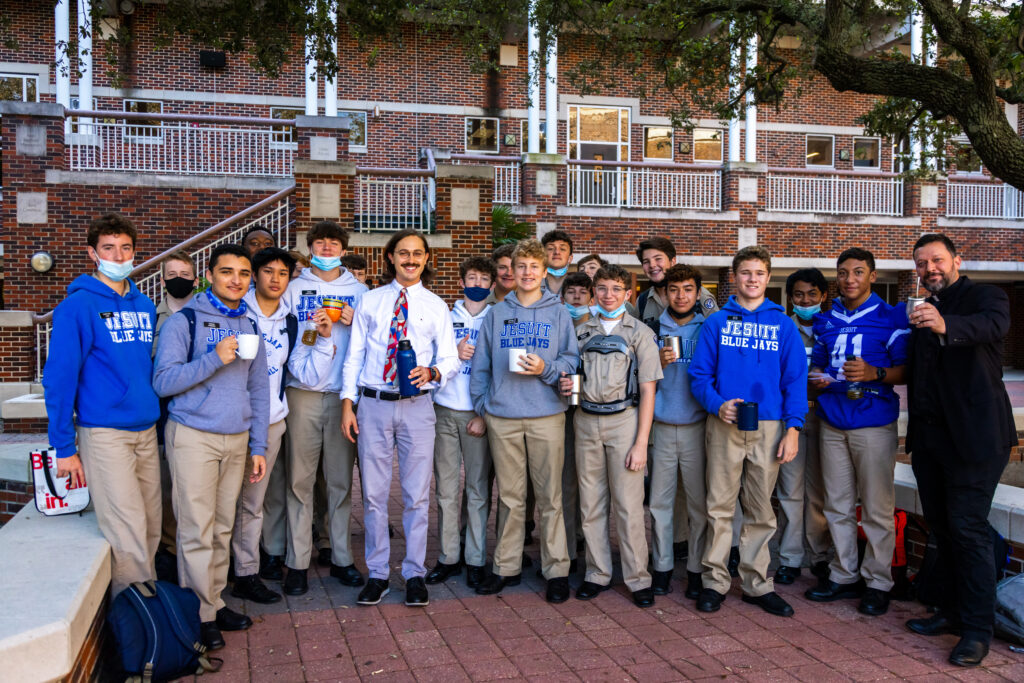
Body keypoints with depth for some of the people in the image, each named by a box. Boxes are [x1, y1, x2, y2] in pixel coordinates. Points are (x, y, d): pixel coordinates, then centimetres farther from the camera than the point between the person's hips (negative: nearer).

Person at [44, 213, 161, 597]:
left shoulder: (145, 306, 12)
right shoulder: (79, 305, -6)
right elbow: (59, 377, -7)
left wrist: (158, 417, 15)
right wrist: (64, 447, -9)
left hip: (146, 431, 6)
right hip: (104, 433, -6)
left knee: (151, 530, 9)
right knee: (128, 535, -7)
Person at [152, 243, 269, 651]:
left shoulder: (250, 327, 13)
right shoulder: (185, 321, -3)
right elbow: (163, 381, -11)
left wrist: (258, 446, 11)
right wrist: (214, 359, -21)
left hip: (237, 439, 5)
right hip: (193, 437, -5)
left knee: (223, 528, 9)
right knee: (197, 530, -2)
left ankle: (215, 601, 21)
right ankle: (200, 614, 8)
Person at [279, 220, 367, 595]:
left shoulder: (359, 291, 12)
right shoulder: (294, 288, 10)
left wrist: (356, 323, -8)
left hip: (344, 393, 1)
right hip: (303, 393, -1)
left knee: (341, 479, 6)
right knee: (299, 479, 0)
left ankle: (341, 557, 16)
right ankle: (297, 561, 9)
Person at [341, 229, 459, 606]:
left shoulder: (436, 306, 7)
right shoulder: (370, 301, 9)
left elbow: (450, 359, 4)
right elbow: (354, 355, 8)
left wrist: (432, 372, -18)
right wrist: (347, 404, 0)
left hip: (416, 406, 0)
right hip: (373, 404, 1)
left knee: (417, 494, 4)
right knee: (373, 493, 6)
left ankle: (415, 574, 17)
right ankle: (378, 573, 19)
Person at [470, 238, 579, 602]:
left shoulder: (558, 313, 7)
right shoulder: (496, 314, 12)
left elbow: (573, 360, 4)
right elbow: (481, 365, 12)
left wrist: (546, 368, -14)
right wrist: (481, 408, 5)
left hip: (546, 415, -1)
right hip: (502, 418, 2)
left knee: (550, 496, 1)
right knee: (509, 497, 8)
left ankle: (557, 569, 10)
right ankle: (506, 566, 19)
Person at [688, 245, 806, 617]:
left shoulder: (783, 324, 8)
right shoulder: (716, 322, 7)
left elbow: (796, 378, 5)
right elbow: (699, 374, 4)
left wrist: (793, 427, -4)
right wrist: (718, 405, -13)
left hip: (769, 426, 1)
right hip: (724, 425, -1)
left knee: (761, 510, 8)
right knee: (720, 506, 3)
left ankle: (757, 584, 19)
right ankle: (715, 581, 14)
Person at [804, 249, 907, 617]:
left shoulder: (891, 318, -1)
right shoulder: (826, 321, 15)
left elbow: (906, 370, -5)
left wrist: (874, 373, -21)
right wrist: (816, 378, 2)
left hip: (874, 423, -5)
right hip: (833, 422, 5)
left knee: (877, 508, -1)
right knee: (837, 505, 10)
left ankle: (877, 582, 11)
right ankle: (844, 576, 22)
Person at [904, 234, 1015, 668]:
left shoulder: (985, 296, -5)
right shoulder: (924, 311, 17)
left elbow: (994, 323, -30)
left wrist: (944, 325, -49)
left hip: (973, 434, -7)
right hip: (928, 434, 7)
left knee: (968, 527, -6)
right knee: (940, 525, 13)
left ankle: (978, 629, 3)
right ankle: (953, 611, 24)